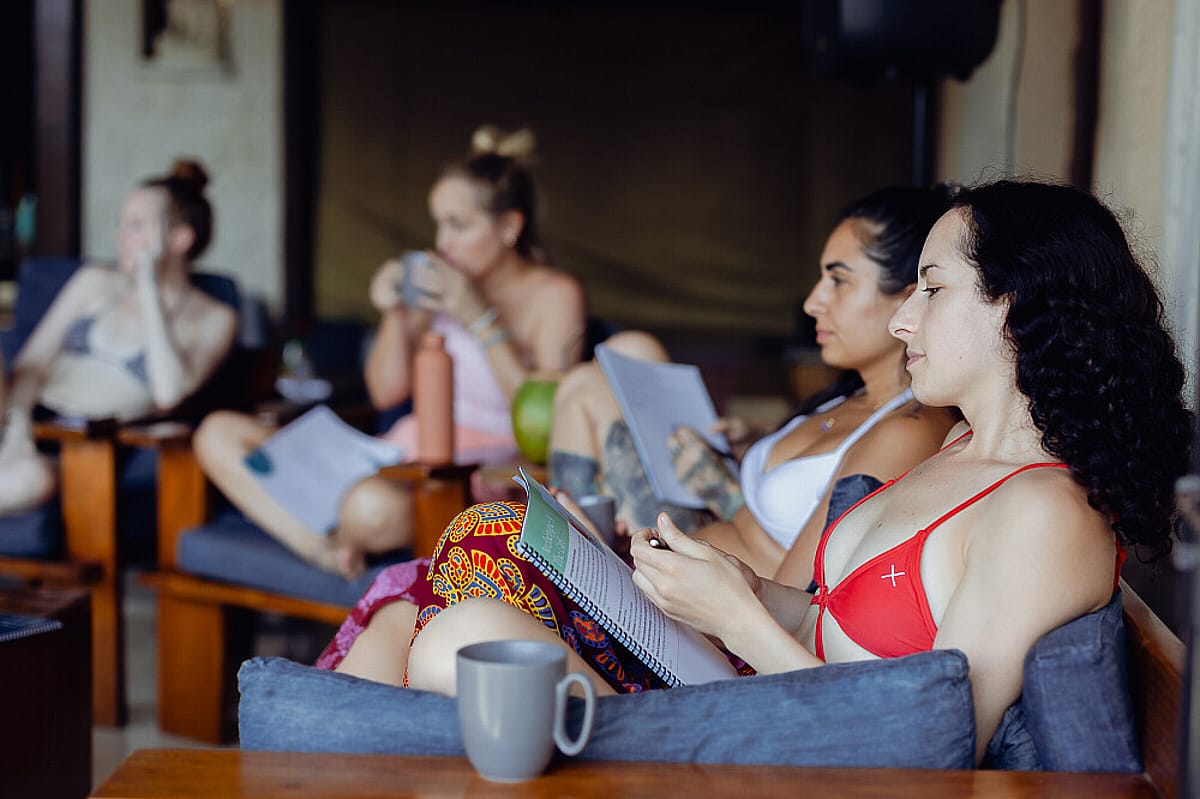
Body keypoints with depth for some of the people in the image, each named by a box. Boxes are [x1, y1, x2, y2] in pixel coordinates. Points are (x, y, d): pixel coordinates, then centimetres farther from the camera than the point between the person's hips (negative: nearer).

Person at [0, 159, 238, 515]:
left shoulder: (213, 319, 8)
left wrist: (150, 292, -7)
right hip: (34, 420, 4)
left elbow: (169, 394, -11)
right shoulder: (95, 282, 19)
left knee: (34, 478, -40)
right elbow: (31, 363, 11)